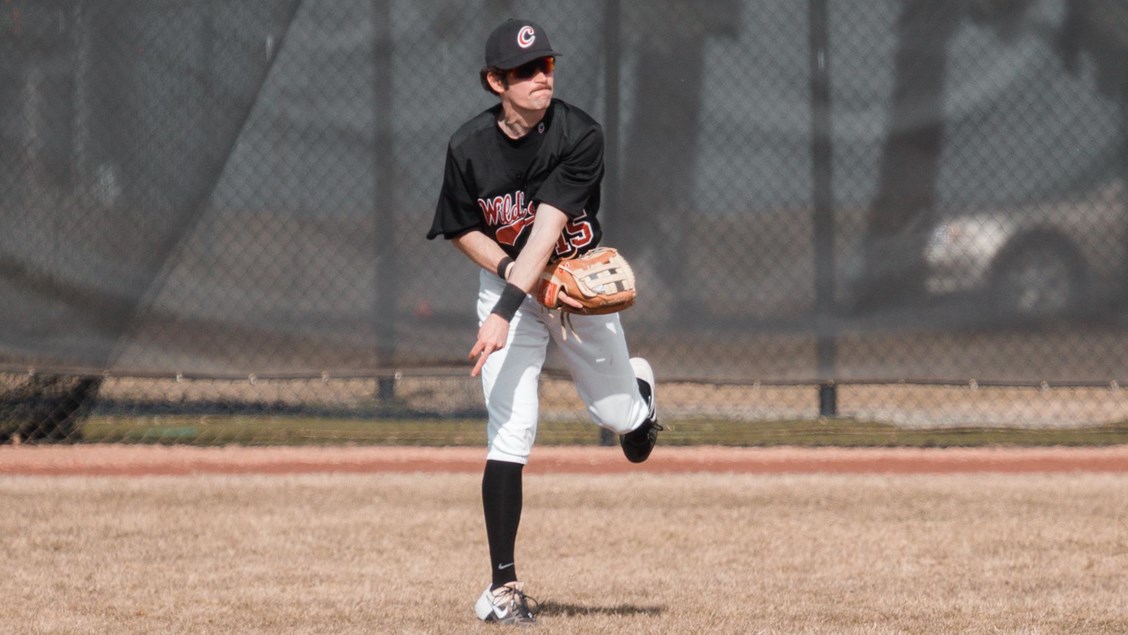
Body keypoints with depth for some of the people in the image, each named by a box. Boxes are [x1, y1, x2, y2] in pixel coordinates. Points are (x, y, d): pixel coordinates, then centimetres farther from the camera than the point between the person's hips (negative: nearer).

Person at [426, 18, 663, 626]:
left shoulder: (579, 136, -24)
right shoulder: (470, 147, -18)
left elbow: (547, 228, -33)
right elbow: (463, 230, -2)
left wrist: (505, 312, -42)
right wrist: (511, 272, -20)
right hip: (507, 280, 0)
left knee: (618, 416, 12)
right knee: (511, 432, -14)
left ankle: (636, 385, 53)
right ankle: (503, 584, -9)